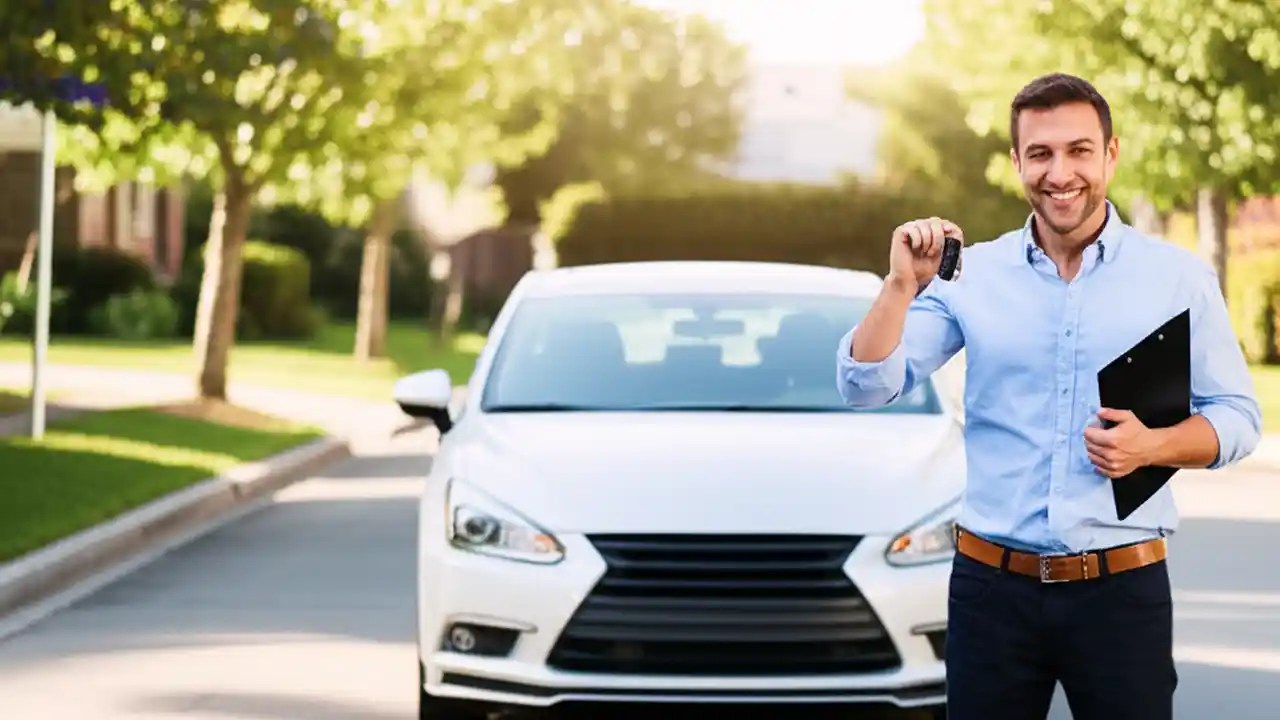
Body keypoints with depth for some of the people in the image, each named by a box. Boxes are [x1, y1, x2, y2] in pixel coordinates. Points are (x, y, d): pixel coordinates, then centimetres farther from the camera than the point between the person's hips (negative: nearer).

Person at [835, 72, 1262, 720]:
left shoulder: (1179, 278, 2)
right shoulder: (971, 274, 3)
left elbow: (1236, 418, 4)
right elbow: (864, 388, -1)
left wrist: (1152, 446, -15)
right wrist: (903, 286, -16)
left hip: (1123, 590, -1)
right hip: (991, 586, 1)